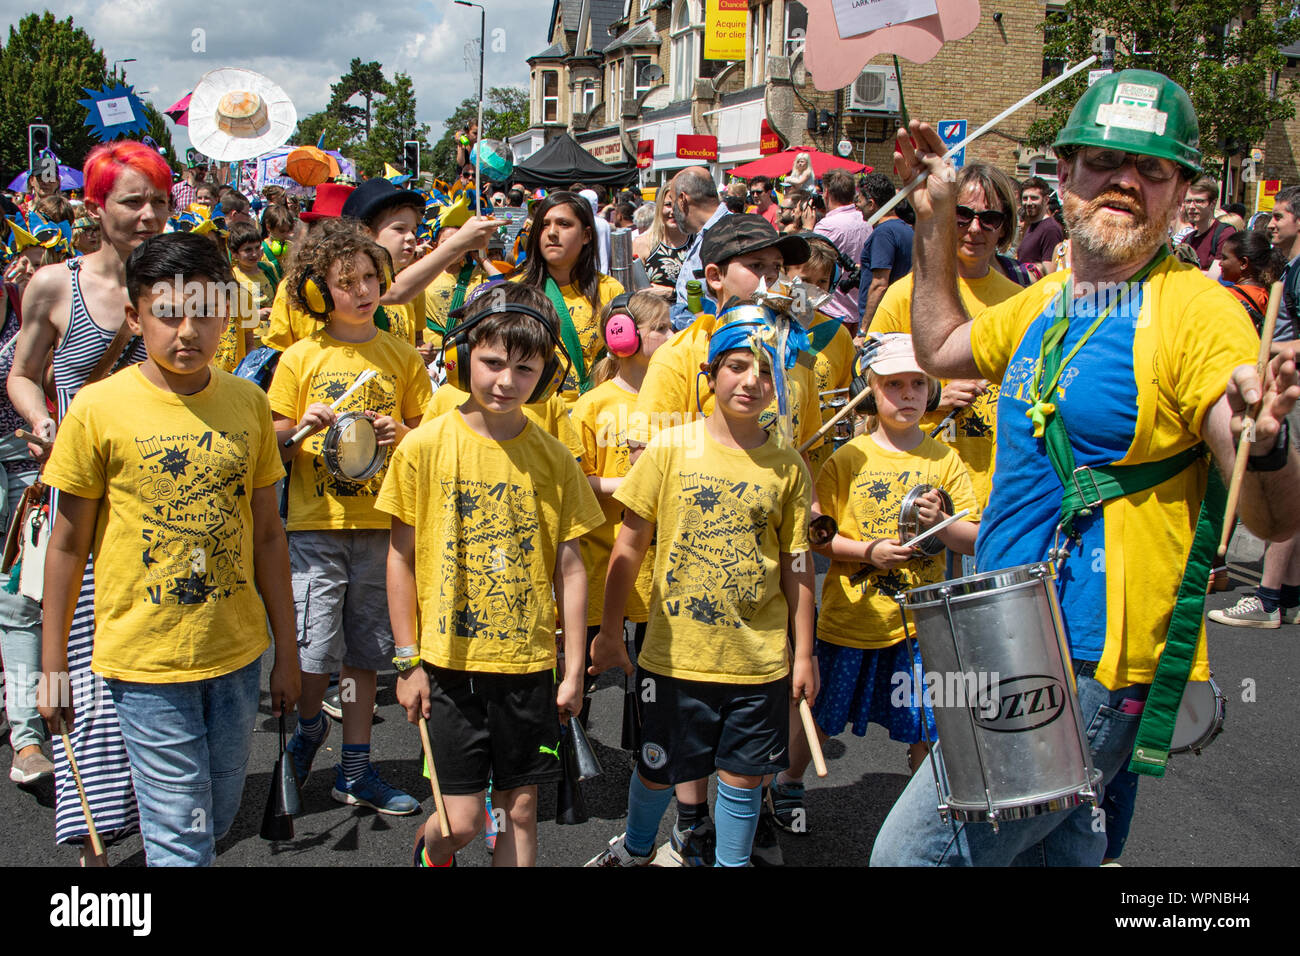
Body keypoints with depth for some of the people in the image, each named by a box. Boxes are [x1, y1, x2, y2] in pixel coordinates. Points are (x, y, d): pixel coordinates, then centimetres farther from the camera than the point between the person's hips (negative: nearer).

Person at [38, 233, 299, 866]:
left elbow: (267, 534, 7)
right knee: (182, 836, 3)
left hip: (236, 652, 4)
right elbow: (69, 545, -2)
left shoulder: (248, 403, 0)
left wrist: (287, 650, 9)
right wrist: (54, 668, 1)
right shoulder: (99, 408, -10)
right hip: (144, 656, -3)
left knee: (218, 818, 16)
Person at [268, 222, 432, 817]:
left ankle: (355, 771, 19)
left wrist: (402, 432, -9)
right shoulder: (300, 358, 3)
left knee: (363, 653, 7)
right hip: (315, 522, -2)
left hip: (378, 522, 2)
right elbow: (274, 448, 6)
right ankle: (309, 725, 25)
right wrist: (302, 430, -15)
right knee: (315, 651, -8)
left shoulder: (402, 356, 8)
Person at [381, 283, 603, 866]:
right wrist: (408, 662, -2)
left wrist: (574, 670, 3)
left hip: (528, 664, 2)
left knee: (520, 808, 10)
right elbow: (401, 557, -1)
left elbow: (569, 567, 4)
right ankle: (427, 853, 34)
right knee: (461, 821, 1)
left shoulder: (554, 459, 0)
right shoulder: (426, 446, -6)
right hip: (450, 662, -2)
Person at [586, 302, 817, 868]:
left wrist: (804, 653, 4)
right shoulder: (670, 449, -6)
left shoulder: (787, 465, -1)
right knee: (657, 769, 13)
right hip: (675, 654, -1)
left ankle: (732, 862, 34)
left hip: (759, 661, 1)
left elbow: (798, 565, 4)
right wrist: (609, 632, 1)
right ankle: (636, 848, 42)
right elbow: (629, 549, -1)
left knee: (743, 775, 9)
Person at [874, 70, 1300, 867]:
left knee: (909, 854, -5)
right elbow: (941, 348, 26)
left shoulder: (1196, 309, -15)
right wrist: (936, 220, 17)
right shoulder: (1046, 303, 7)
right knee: (1058, 853, 23)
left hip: (1088, 676, -8)